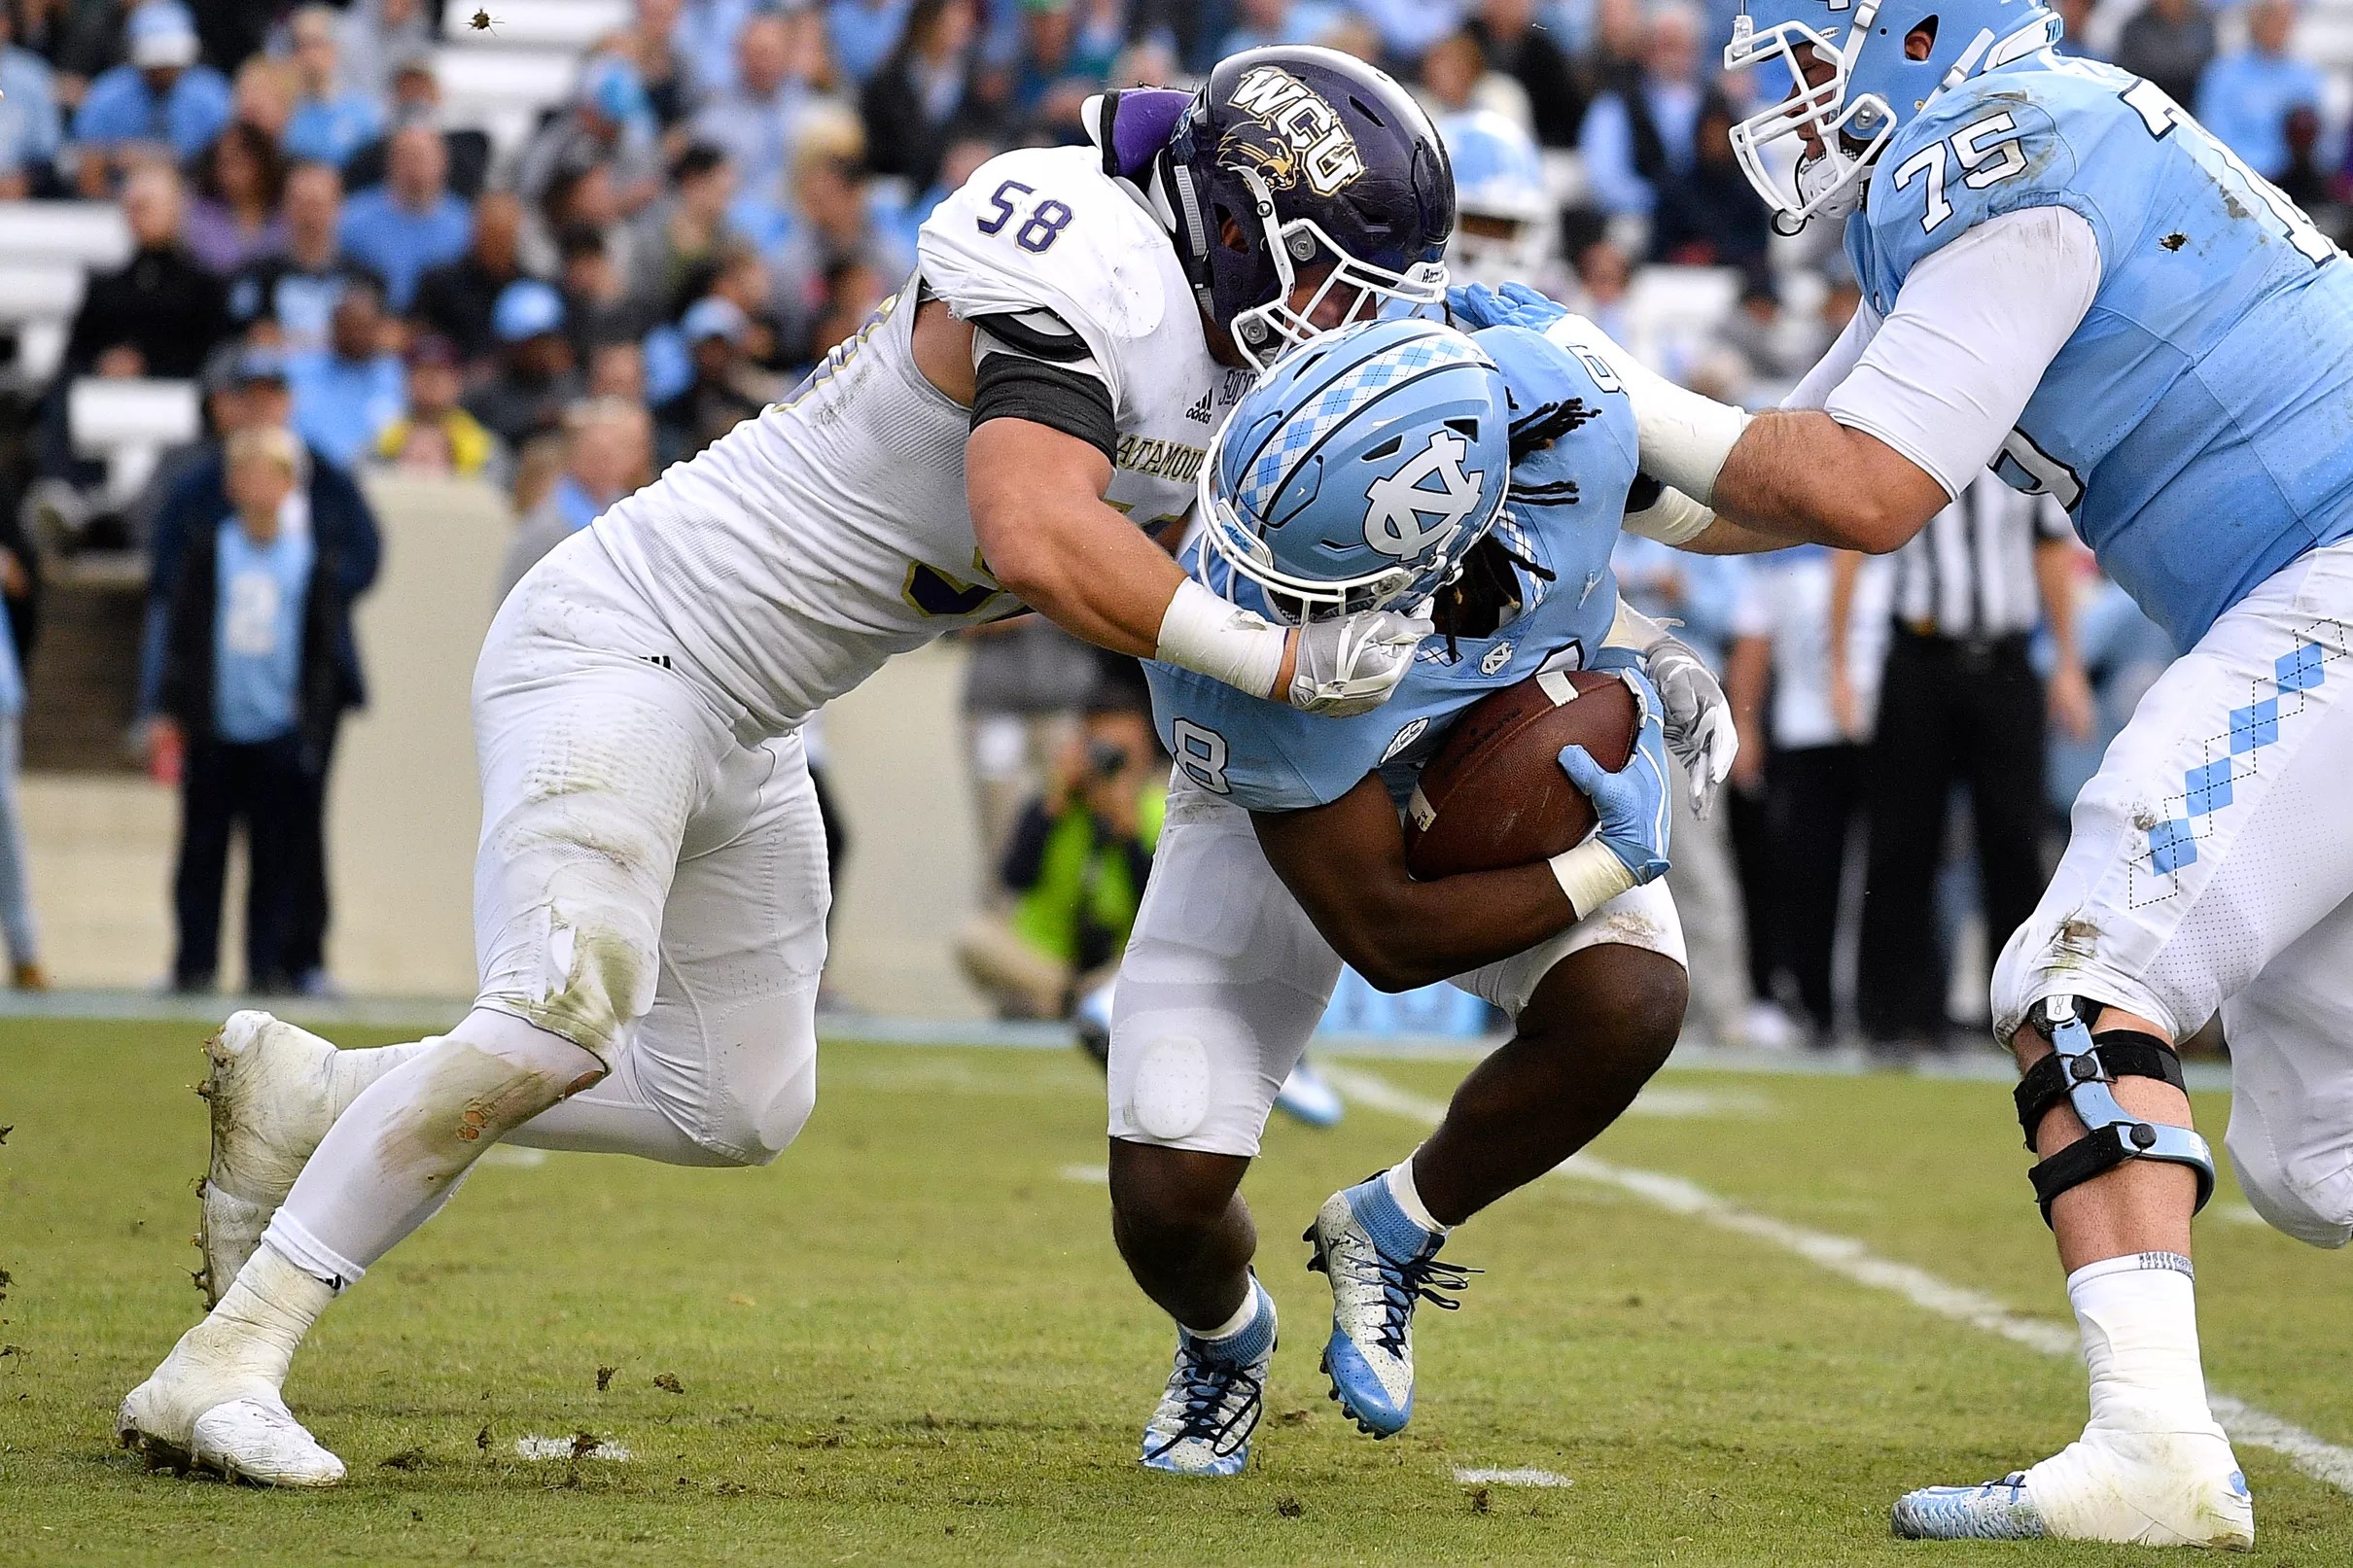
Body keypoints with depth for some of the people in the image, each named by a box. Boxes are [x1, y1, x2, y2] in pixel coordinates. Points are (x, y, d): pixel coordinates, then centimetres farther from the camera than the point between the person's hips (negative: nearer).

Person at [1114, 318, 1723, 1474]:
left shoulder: (1570, 431, -35)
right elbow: (1386, 935, -30)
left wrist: (1642, 660, -15)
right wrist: (1616, 868, -30)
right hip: (1292, 818, -2)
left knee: (1628, 1007, -28)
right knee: (1164, 1202, -13)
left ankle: (1387, 1234, 1)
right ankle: (1223, 1340, 28)